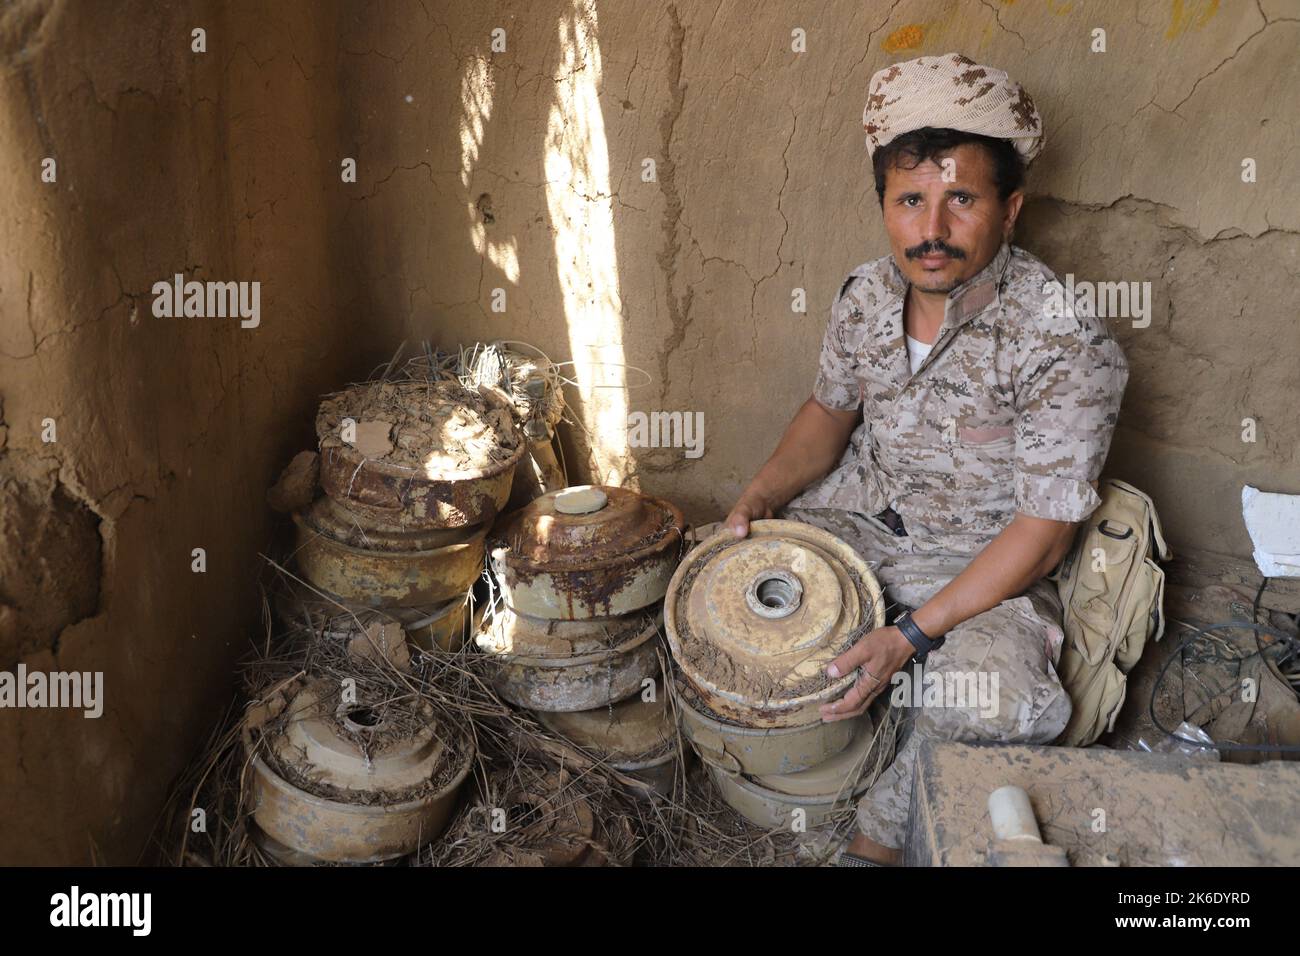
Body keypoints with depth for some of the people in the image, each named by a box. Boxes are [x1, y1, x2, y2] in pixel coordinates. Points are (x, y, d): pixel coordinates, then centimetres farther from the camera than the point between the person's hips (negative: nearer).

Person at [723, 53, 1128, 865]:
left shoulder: (1068, 344, -23)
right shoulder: (867, 296, -6)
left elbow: (1042, 532, -22)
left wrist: (912, 636, -28)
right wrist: (765, 495, -7)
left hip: (981, 563, -5)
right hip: (859, 517, 6)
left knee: (988, 703, -32)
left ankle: (882, 832, 0)